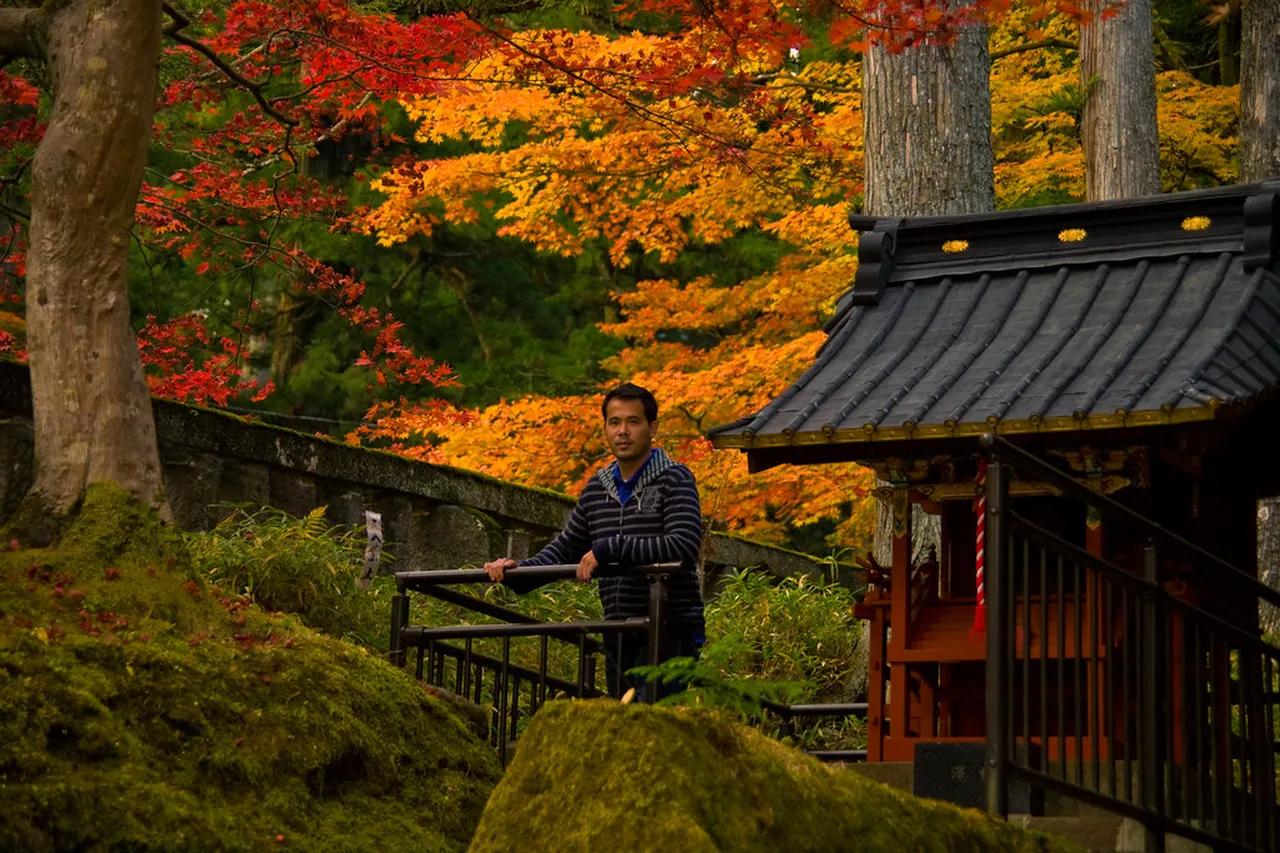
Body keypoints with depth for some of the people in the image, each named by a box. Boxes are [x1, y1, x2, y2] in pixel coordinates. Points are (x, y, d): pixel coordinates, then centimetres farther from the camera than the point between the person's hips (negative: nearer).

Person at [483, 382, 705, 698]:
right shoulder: (597, 488, 15)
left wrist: (611, 548, -22)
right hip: (618, 636, 7)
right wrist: (519, 570, 6)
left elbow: (684, 545, -20)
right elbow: (564, 547, 24)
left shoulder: (674, 479, -5)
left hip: (670, 632, -7)